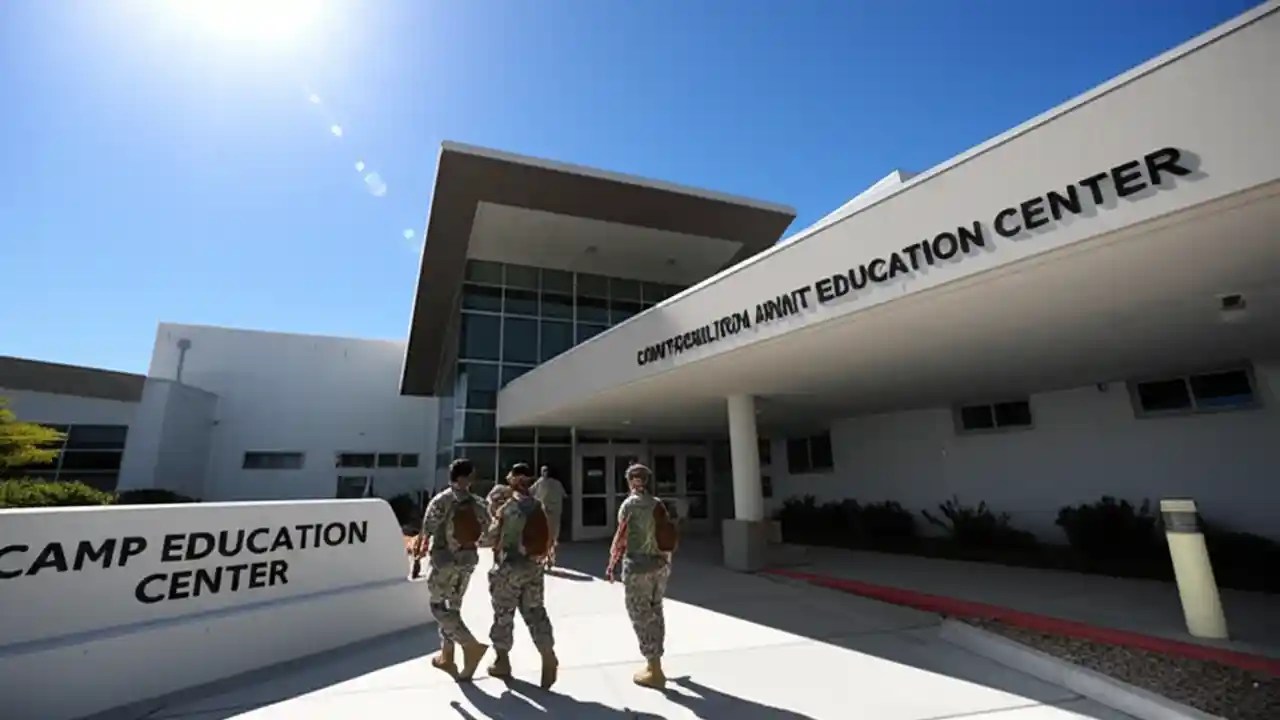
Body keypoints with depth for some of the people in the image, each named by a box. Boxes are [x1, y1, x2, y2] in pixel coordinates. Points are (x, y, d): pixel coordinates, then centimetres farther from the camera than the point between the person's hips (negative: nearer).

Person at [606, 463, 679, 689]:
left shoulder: (630, 503, -11)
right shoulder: (659, 504, 6)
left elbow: (622, 537, -11)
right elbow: (669, 536, 10)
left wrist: (612, 564, 0)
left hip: (638, 565, -6)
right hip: (661, 564, 7)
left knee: (641, 615, 3)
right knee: (655, 612, 18)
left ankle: (655, 672, 8)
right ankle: (654, 662, 31)